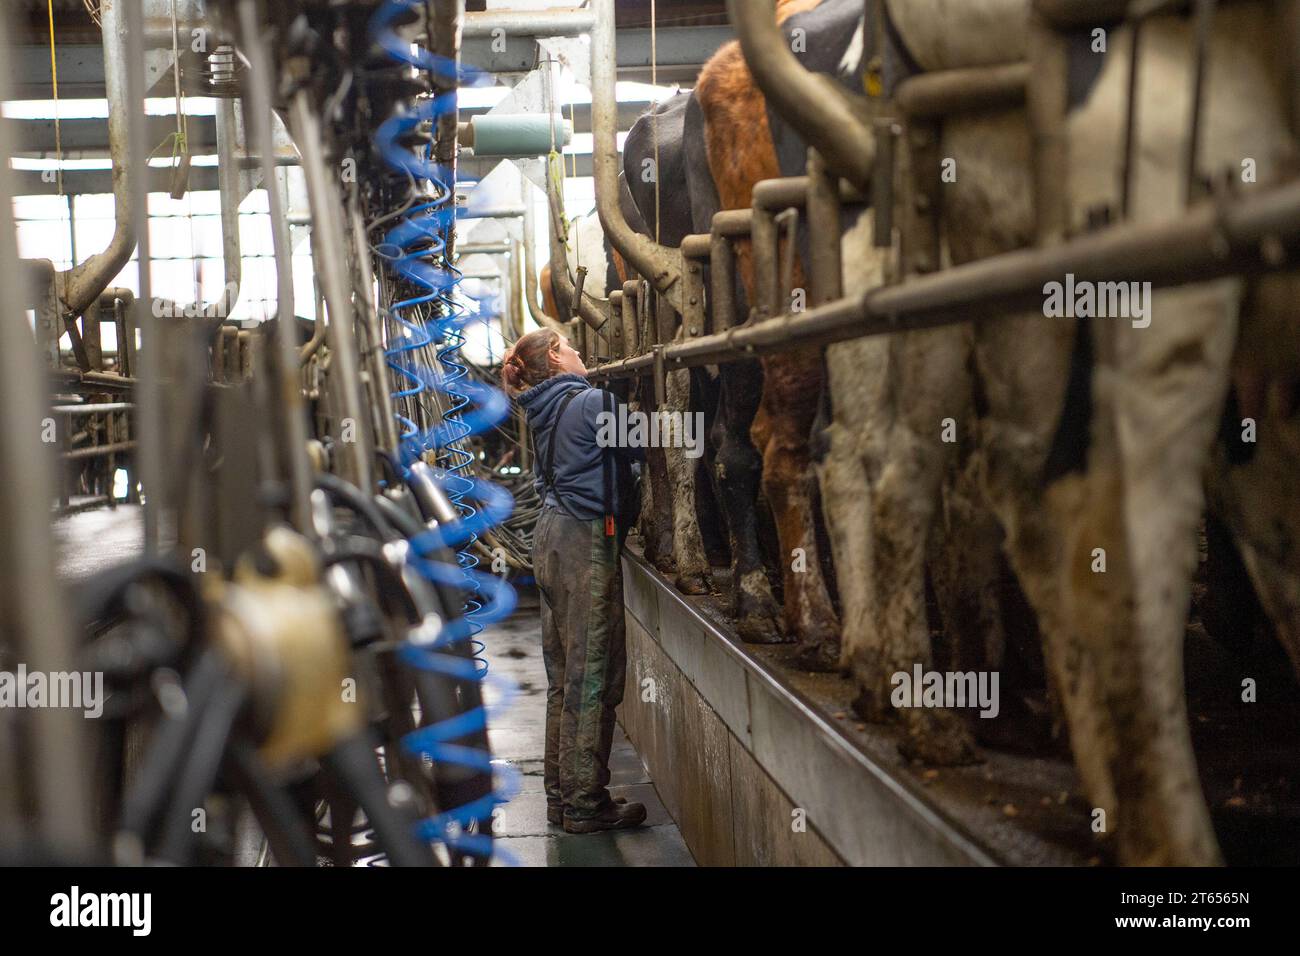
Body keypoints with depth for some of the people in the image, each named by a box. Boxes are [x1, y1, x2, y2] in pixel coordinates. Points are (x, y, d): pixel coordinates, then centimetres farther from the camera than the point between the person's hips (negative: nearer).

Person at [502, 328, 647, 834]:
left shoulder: (544, 410, 14)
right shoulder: (593, 403, -11)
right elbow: (639, 447, -5)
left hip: (553, 538, 9)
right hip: (586, 540, -9)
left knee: (564, 674, 14)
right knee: (593, 675, -4)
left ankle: (561, 793, 20)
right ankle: (584, 803, 0)